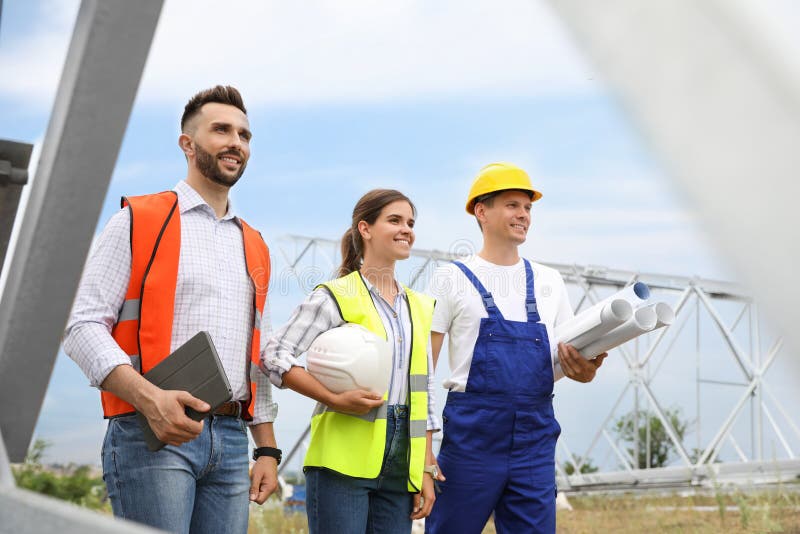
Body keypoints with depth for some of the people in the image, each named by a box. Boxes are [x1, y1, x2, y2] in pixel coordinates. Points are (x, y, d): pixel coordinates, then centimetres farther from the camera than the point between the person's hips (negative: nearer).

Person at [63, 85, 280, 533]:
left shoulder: (255, 249, 20)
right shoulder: (139, 221, 3)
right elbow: (82, 325, -6)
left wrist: (268, 449, 15)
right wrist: (150, 398, -20)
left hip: (231, 439, 6)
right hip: (151, 434, -5)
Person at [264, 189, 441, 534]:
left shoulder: (418, 308, 17)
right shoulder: (336, 297, -1)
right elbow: (275, 356, -7)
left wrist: (426, 470, 12)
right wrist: (334, 399, -16)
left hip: (400, 469, 6)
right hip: (343, 464, -6)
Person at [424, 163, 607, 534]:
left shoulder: (549, 281, 14)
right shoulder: (453, 279, 2)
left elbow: (569, 362, 17)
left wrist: (584, 367, -8)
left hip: (536, 438, 4)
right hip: (472, 434, -4)